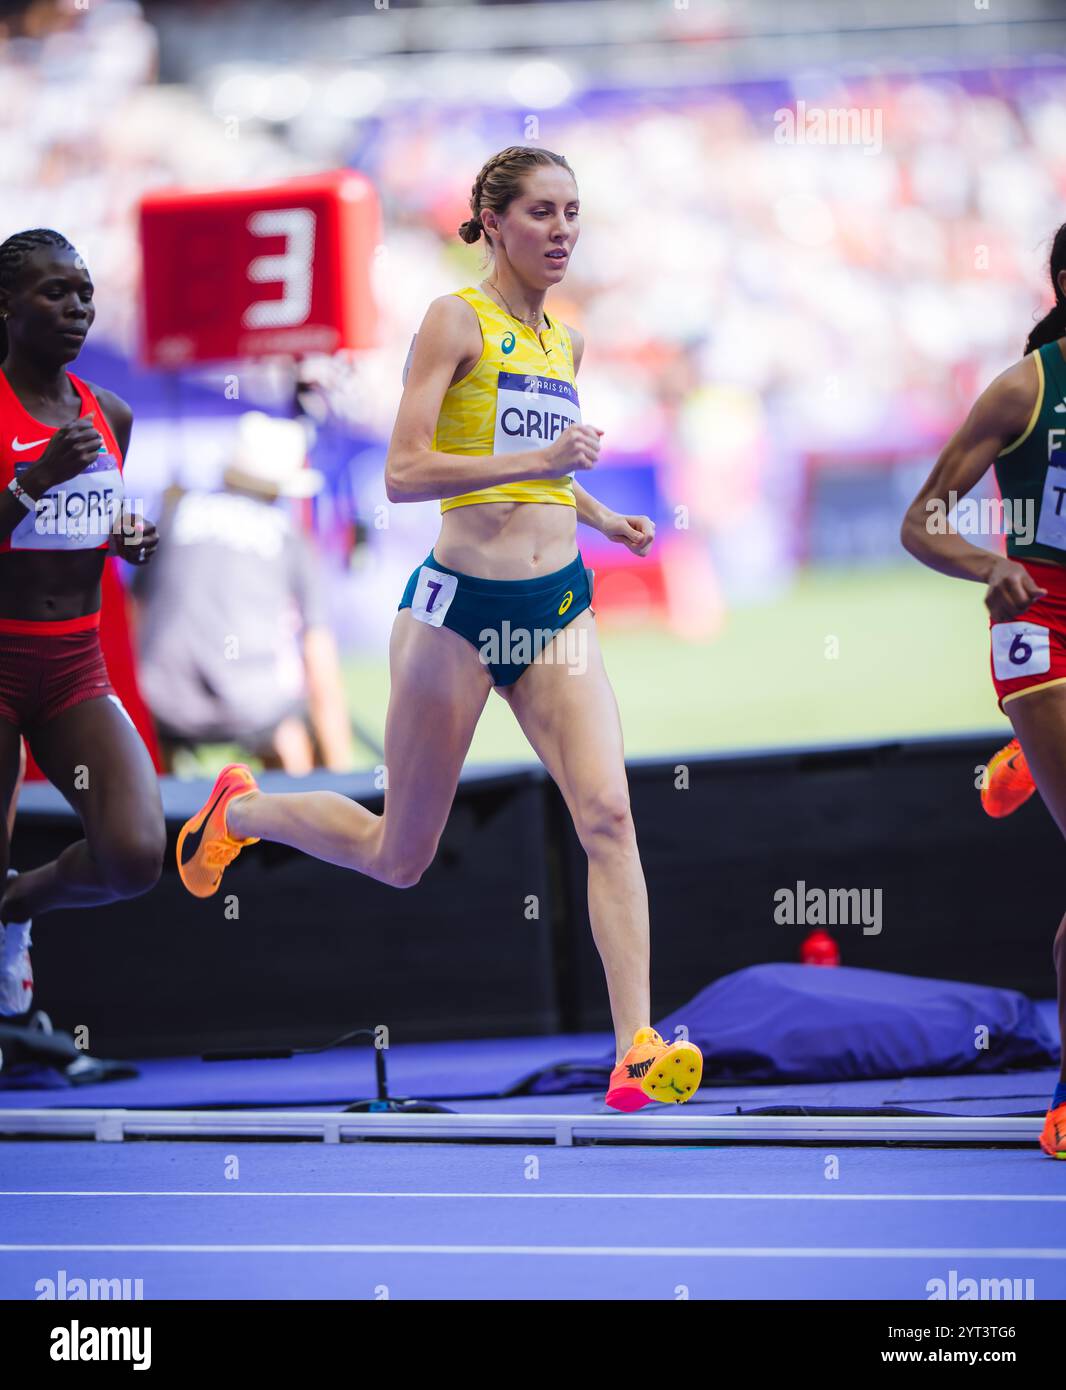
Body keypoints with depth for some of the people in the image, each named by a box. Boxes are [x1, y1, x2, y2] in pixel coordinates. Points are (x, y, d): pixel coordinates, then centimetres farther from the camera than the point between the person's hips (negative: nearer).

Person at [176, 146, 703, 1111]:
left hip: (558, 606, 5)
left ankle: (637, 1055, -22)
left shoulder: (564, 342, 13)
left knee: (607, 812, -17)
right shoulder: (457, 320, -8)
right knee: (399, 858, 8)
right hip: (461, 605, -5)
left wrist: (603, 518, 17)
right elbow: (404, 473, -18)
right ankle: (240, 810, 38)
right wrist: (537, 461, -26)